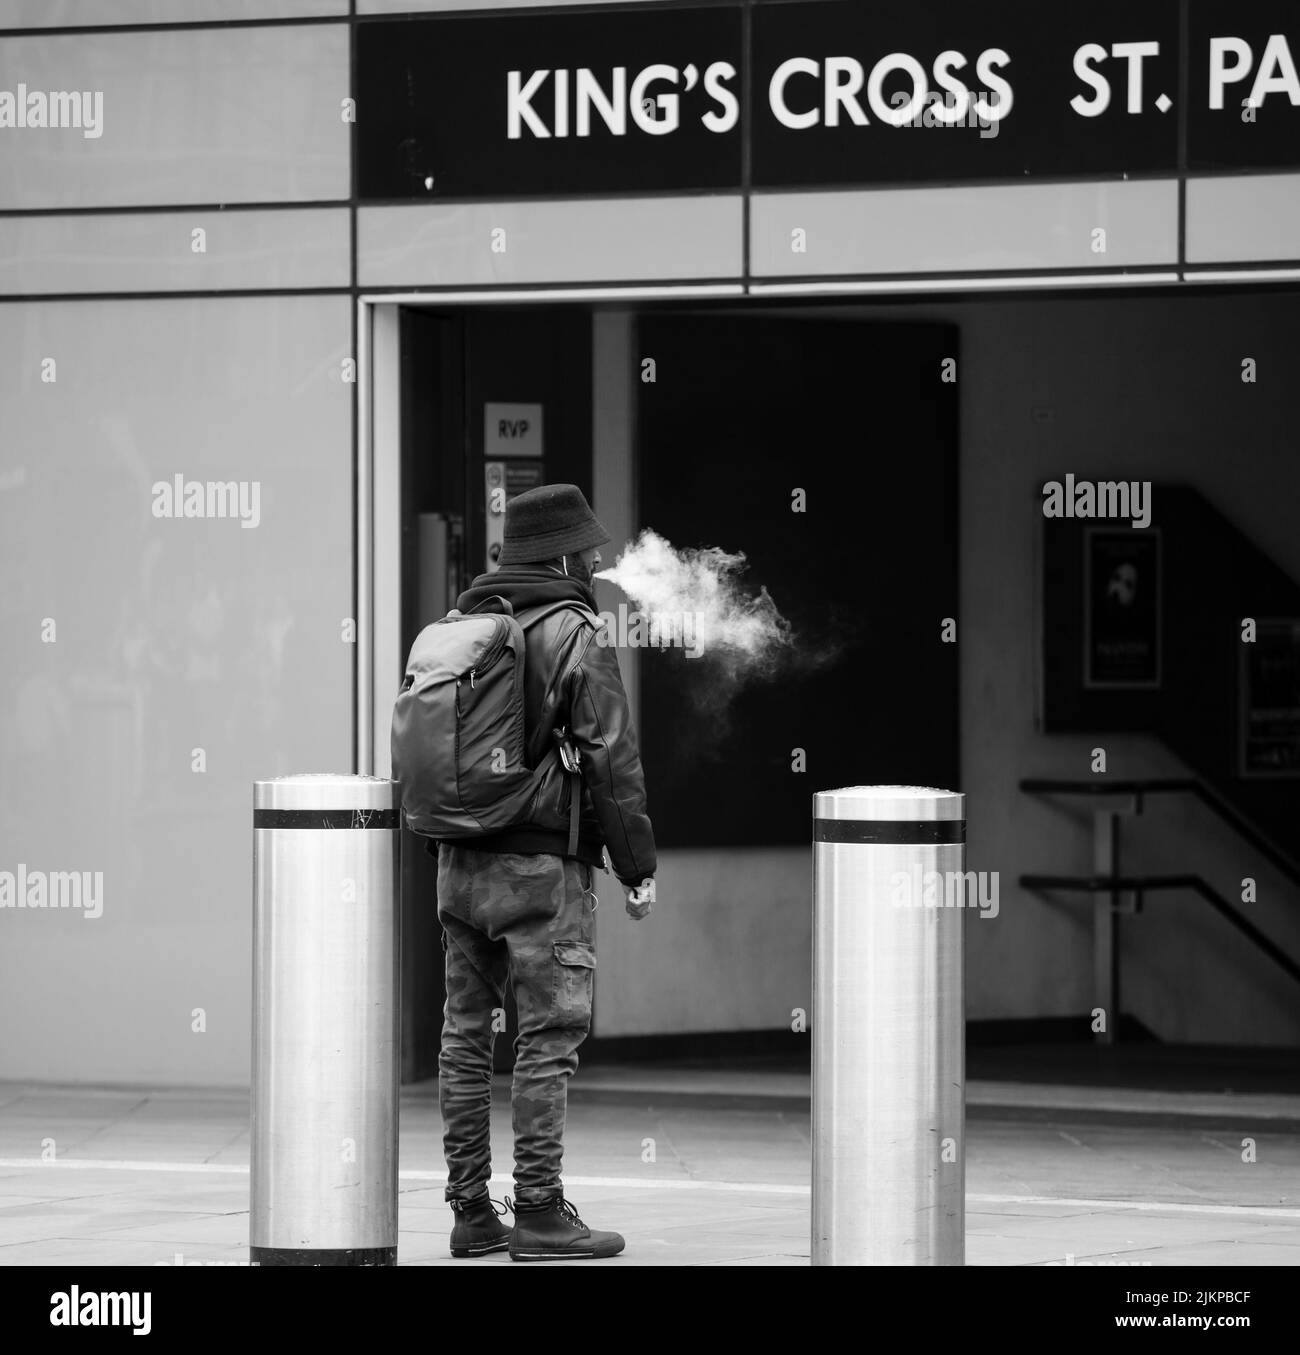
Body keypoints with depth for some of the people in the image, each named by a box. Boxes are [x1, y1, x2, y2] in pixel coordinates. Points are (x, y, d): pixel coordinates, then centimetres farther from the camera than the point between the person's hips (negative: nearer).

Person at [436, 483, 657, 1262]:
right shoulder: (577, 639, -9)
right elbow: (613, 763, -11)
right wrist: (638, 867, -4)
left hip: (460, 866, 7)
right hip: (543, 867, -7)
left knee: (468, 1035, 9)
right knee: (549, 1037, -4)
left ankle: (472, 1212, 11)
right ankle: (539, 1213, -5)